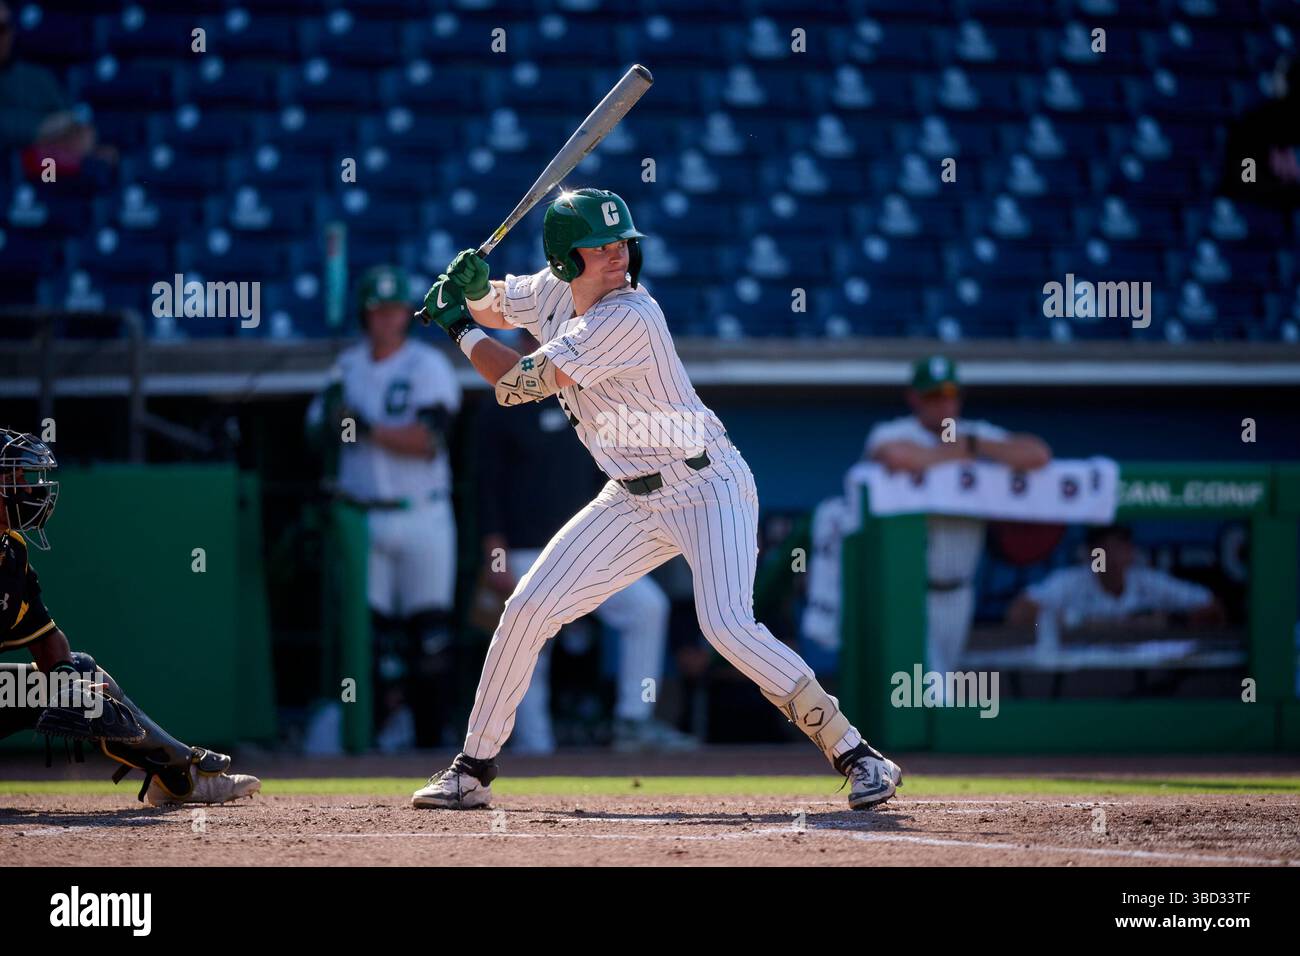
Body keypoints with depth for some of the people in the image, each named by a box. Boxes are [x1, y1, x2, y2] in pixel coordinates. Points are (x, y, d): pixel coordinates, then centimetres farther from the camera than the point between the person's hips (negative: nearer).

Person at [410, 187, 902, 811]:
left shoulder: (629, 316, -25)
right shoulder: (555, 291, 0)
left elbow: (518, 384, -23)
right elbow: (493, 309, 21)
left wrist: (459, 327, -8)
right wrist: (471, 288, -3)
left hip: (707, 489, -8)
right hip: (635, 500, 8)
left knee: (727, 626, -26)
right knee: (528, 609, 2)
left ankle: (853, 753, -17)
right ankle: (473, 770, 13)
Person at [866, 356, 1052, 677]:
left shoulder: (979, 435, 6)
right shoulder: (892, 433, -7)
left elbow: (1038, 454, -9)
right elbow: (899, 457, -32)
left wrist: (973, 444, -14)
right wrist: (961, 452, -15)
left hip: (956, 594, 5)